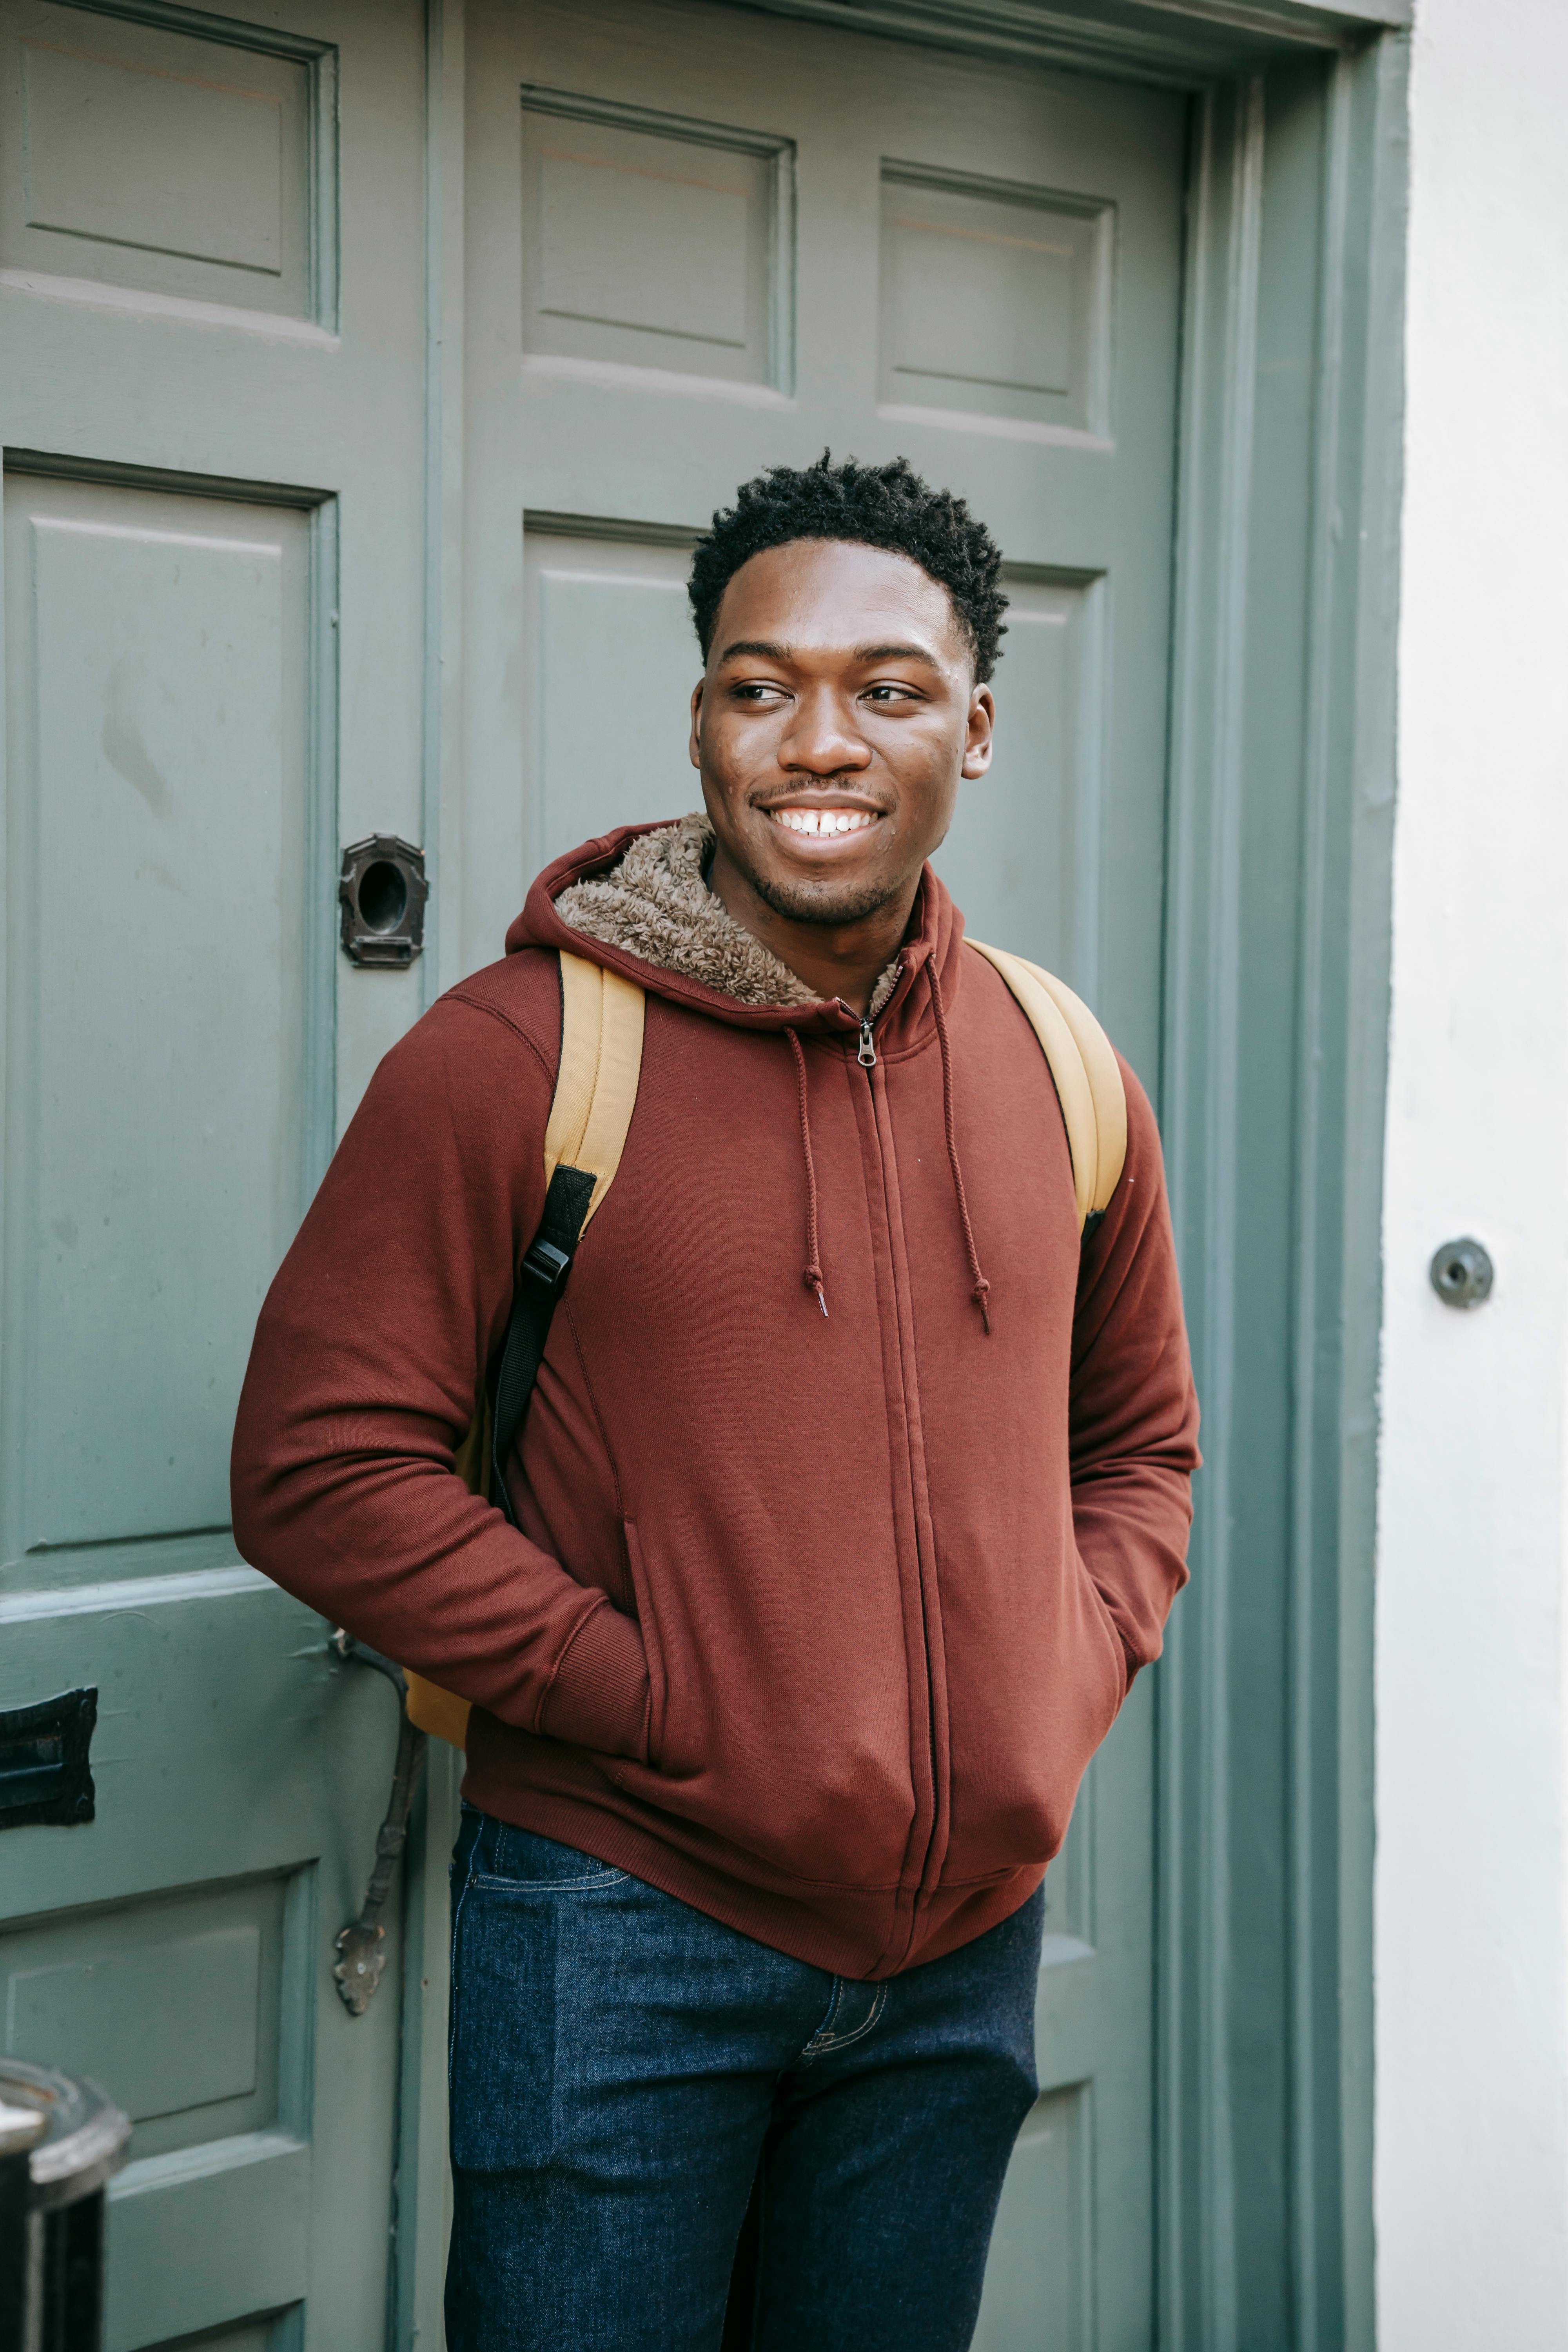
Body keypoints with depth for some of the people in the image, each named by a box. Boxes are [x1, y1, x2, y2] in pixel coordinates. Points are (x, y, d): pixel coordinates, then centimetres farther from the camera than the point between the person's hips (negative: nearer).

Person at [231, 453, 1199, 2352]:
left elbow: (1139, 1444, 18)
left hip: (965, 1945, 5)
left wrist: (1070, 1684, 1)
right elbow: (319, 1469, -12)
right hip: (624, 1934, -4)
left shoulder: (1061, 1071, 5)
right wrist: (660, 1701, -15)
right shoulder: (513, 1055, -10)